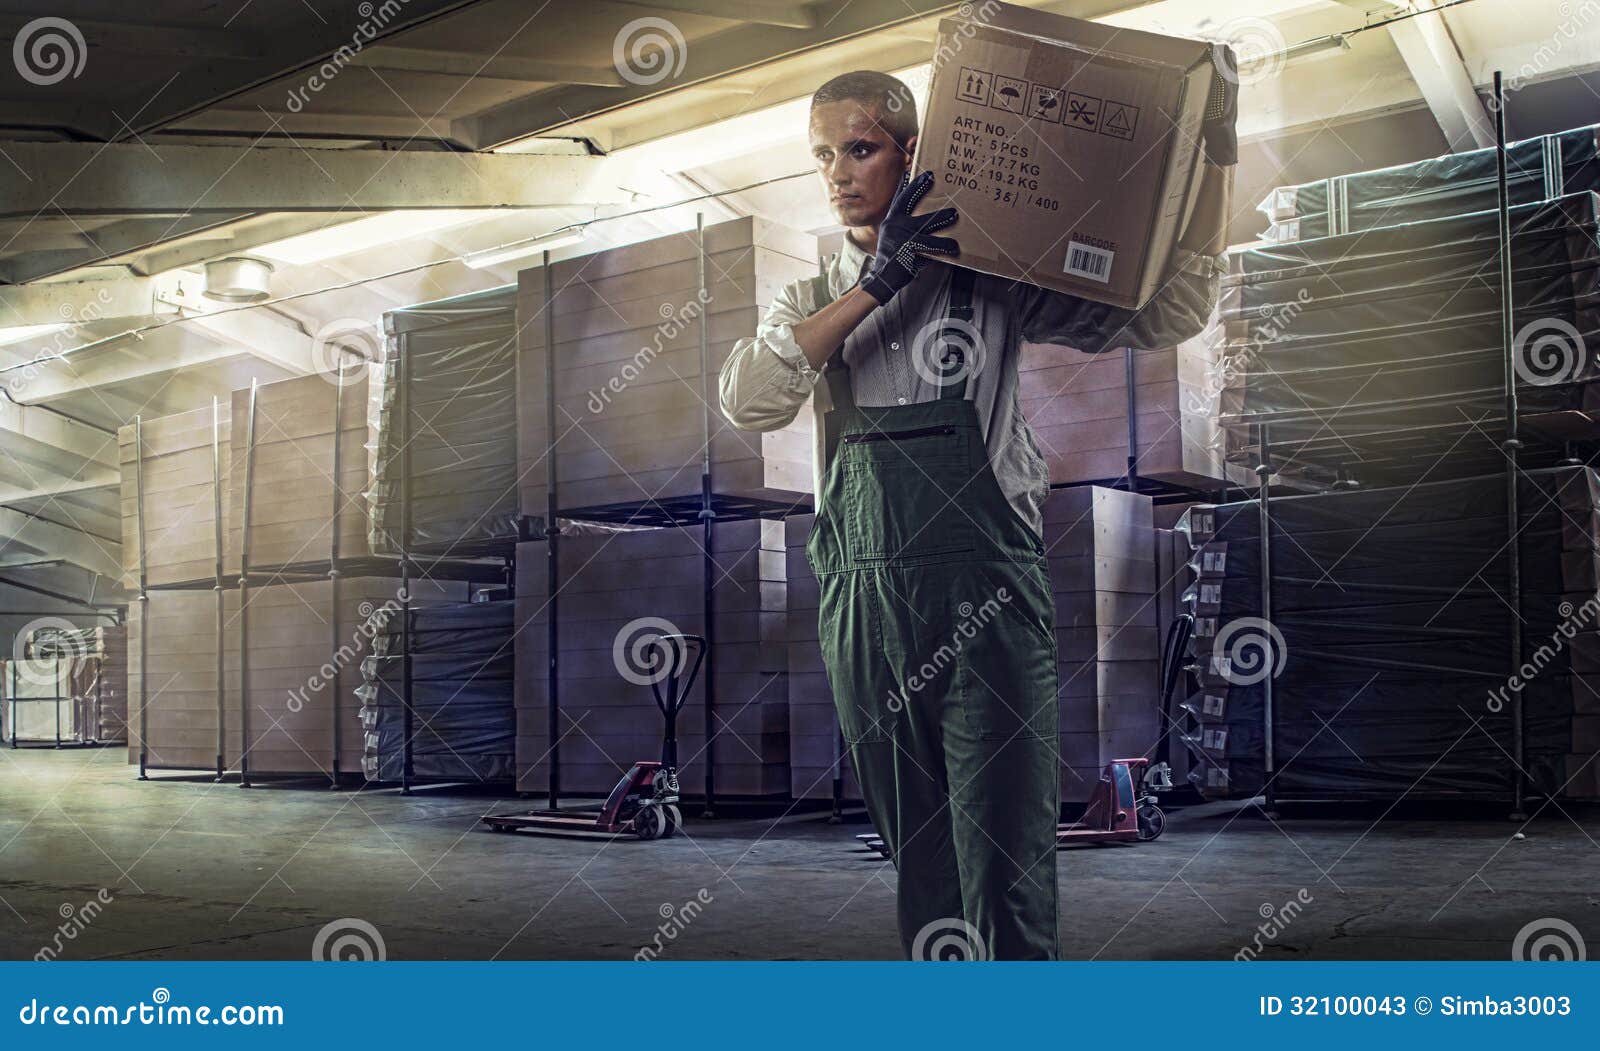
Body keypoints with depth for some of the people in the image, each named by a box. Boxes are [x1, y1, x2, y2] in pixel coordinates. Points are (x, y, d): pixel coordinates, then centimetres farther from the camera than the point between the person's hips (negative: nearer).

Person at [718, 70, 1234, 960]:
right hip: (864, 605, 4)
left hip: (985, 603, -4)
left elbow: (1168, 313, -1)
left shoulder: (989, 275, 3)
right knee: (919, 869, 14)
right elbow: (747, 400, -9)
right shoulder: (812, 301, 12)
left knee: (1005, 878, -5)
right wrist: (876, 283, -16)